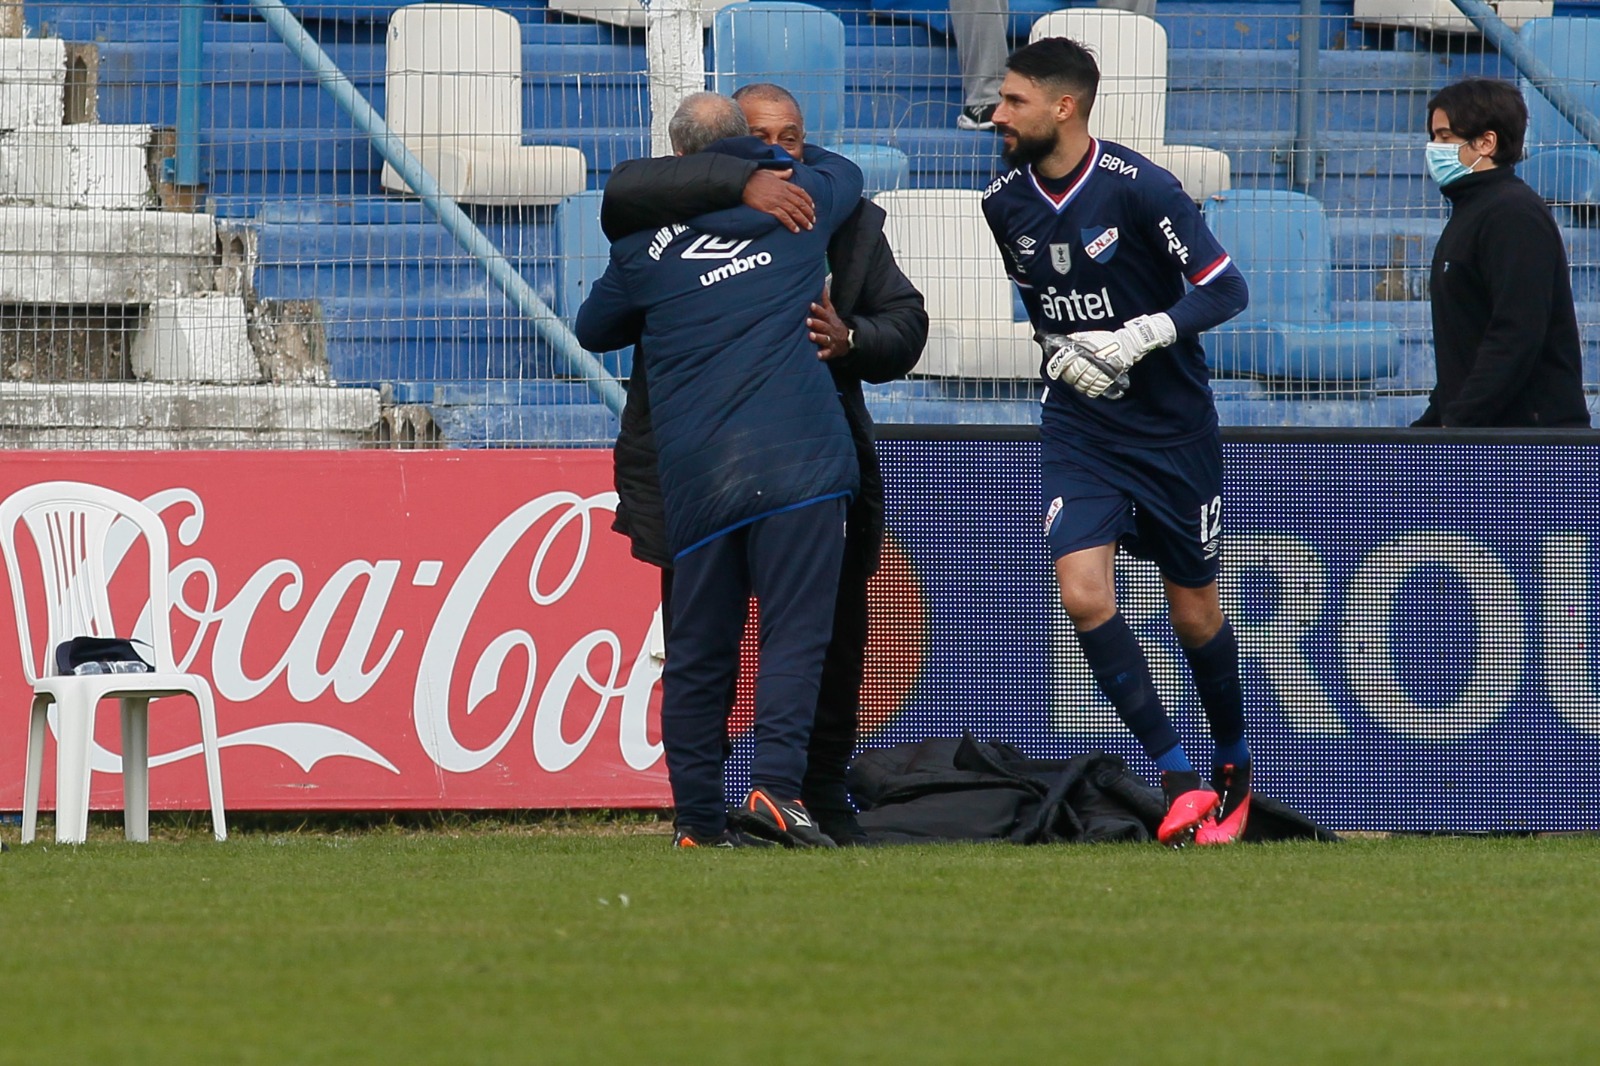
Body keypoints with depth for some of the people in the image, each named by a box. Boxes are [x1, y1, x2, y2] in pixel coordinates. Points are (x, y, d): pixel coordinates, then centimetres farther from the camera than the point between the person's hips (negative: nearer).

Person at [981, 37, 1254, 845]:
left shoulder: (1139, 188, -17)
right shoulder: (1005, 204, 0)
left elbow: (1225, 289, -16)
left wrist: (1136, 339, -26)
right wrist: (1058, 350, -2)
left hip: (1173, 428, -4)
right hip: (1078, 431, 4)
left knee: (1194, 613, 6)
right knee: (1084, 595, -16)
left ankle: (1233, 766, 33)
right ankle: (1178, 779, -8)